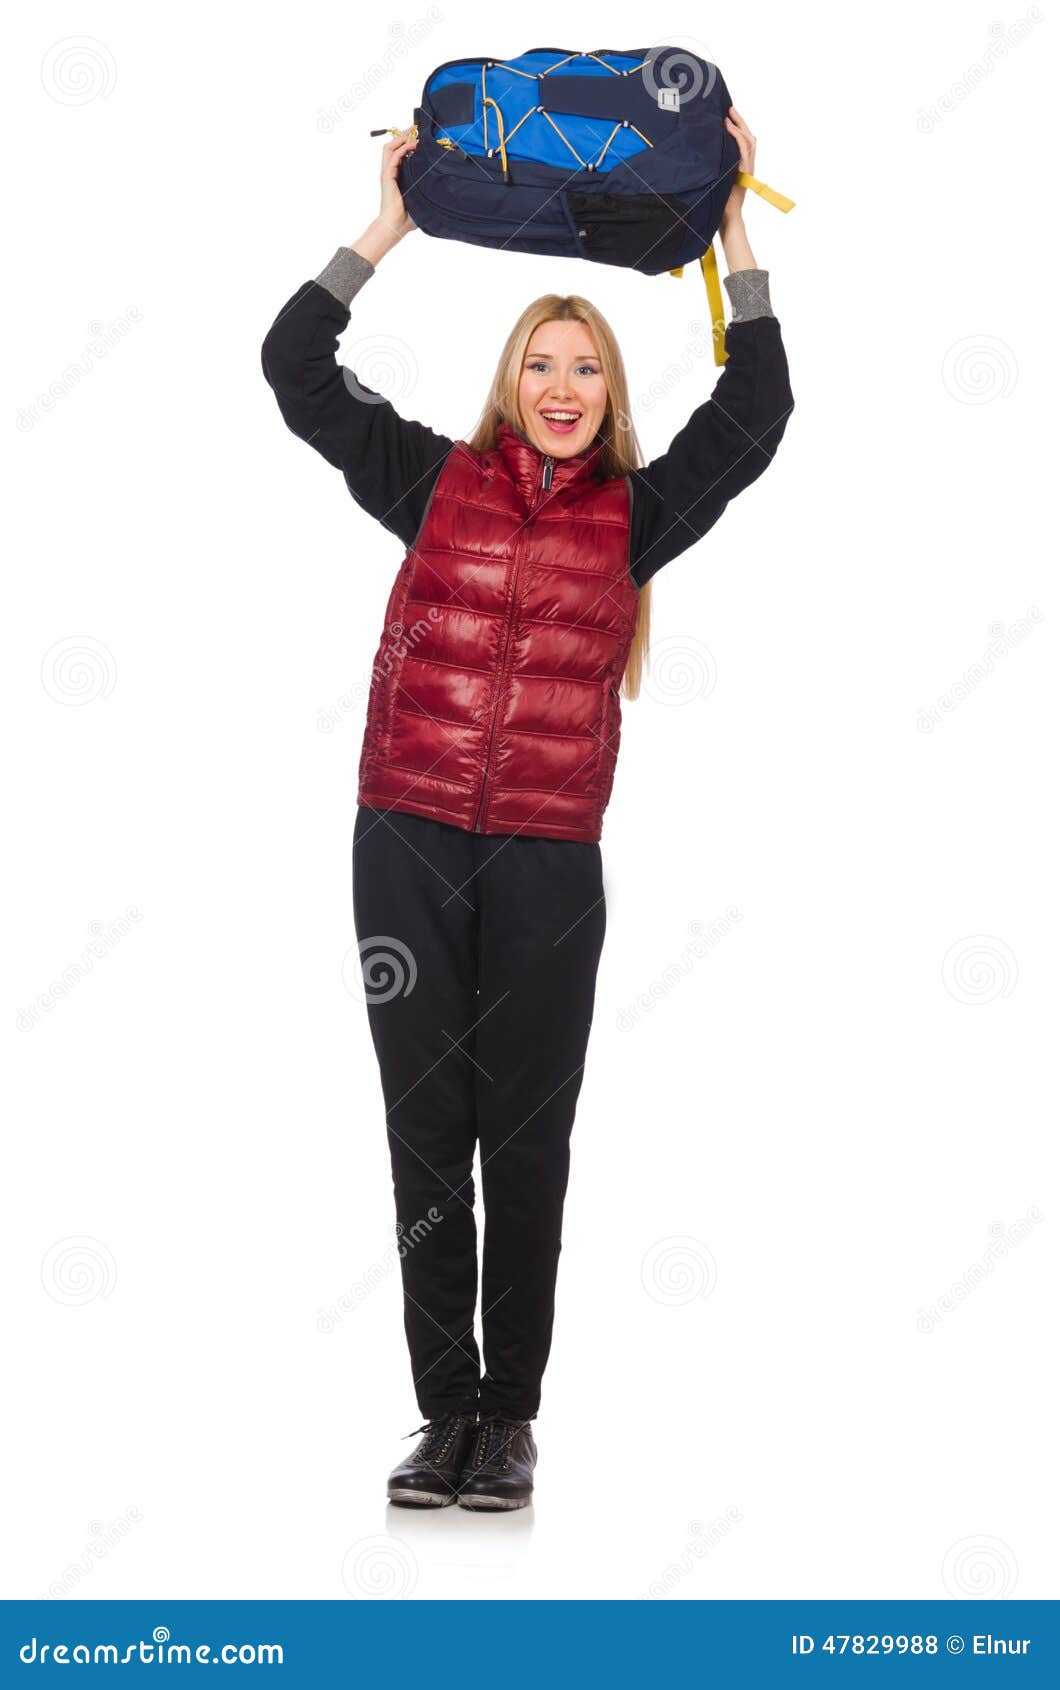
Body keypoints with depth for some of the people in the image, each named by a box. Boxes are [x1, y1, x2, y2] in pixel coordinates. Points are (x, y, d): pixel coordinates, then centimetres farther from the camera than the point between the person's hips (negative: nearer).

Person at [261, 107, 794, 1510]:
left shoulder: (631, 515, 10)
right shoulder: (438, 481, 9)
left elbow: (756, 411, 5)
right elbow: (296, 367, 7)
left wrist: (734, 232, 6)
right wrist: (393, 223, 6)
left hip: (548, 865, 0)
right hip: (408, 845, 0)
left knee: (528, 1142, 3)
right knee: (425, 1134, 4)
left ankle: (512, 1417, 13)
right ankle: (445, 1410, 13)